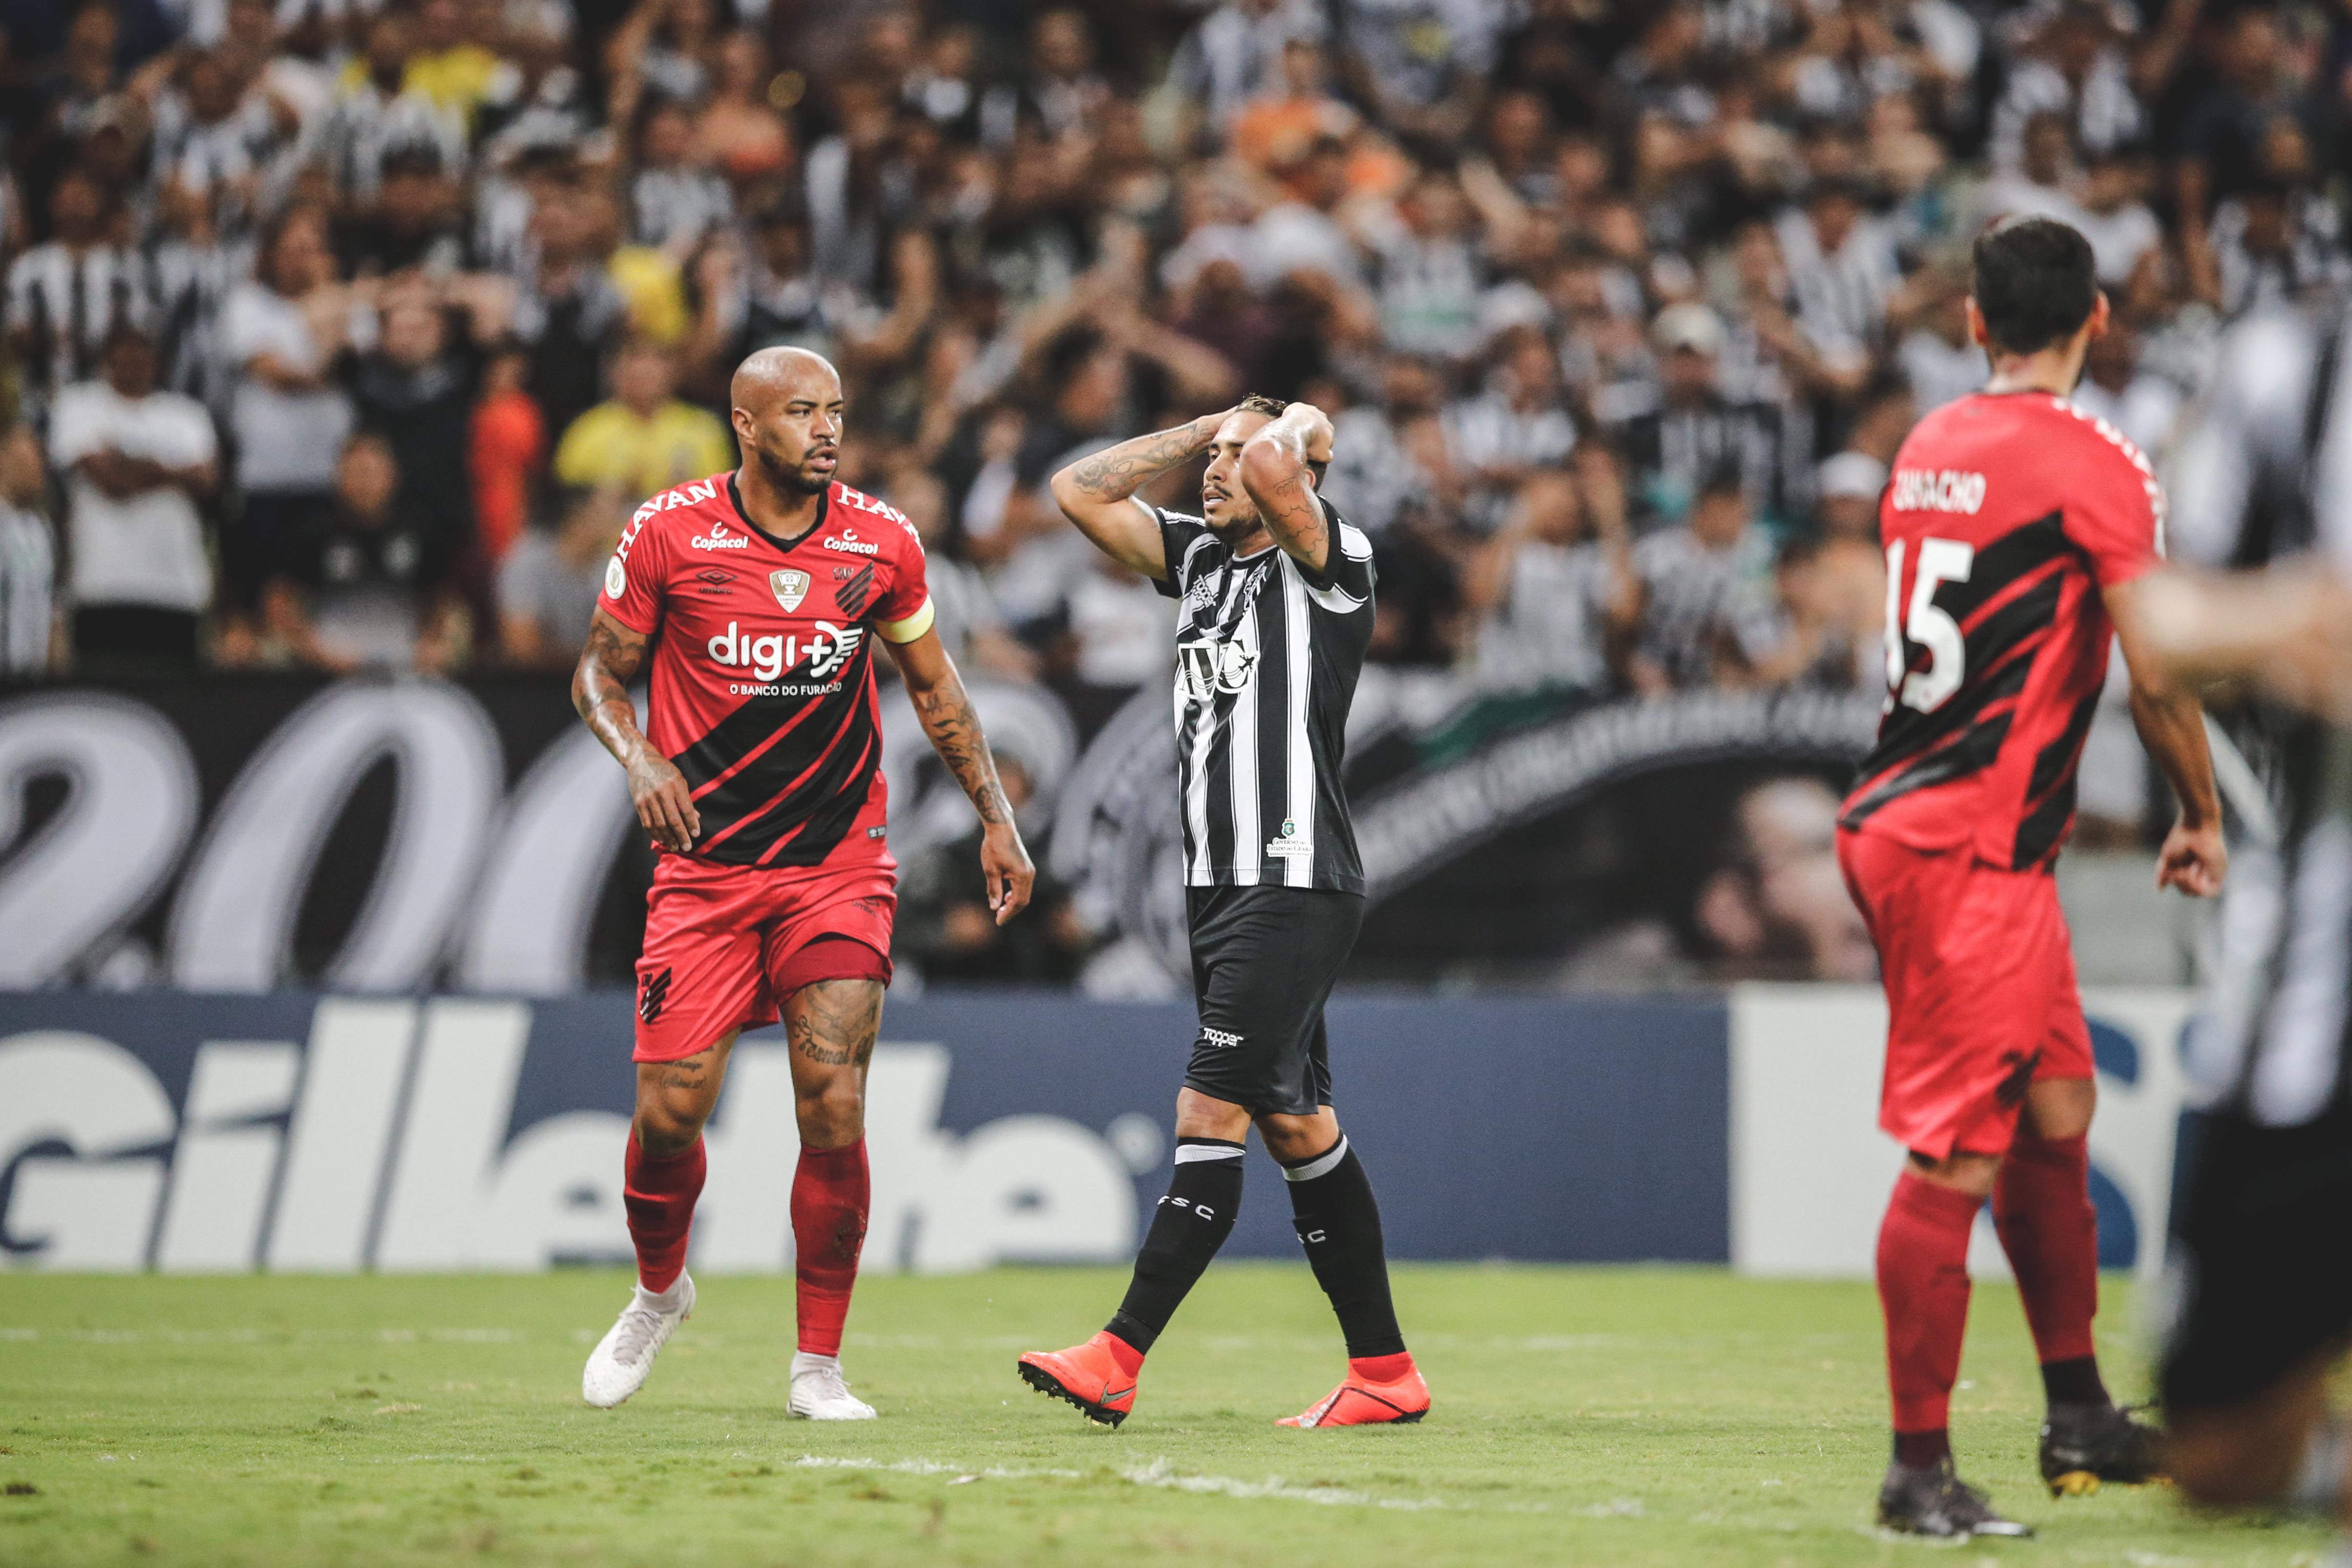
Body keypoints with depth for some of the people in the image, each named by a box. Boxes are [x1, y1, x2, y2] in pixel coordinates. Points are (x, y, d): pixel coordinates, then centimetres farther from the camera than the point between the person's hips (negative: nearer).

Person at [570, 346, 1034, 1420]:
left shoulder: (881, 542, 0)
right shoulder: (667, 533, -5)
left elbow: (934, 688, 14)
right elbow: (601, 670, 6)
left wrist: (996, 818, 11)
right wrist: (639, 758, -13)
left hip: (840, 864, 1)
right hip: (704, 866, -1)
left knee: (834, 1111, -11)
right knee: (670, 1109, -5)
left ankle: (818, 1366, 2)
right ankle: (658, 1292, 26)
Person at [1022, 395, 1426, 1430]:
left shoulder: (1328, 562, -8)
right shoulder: (1201, 557, 14)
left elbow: (1273, 472, -27)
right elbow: (1080, 492, 16)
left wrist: (1298, 426, -6)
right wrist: (1202, 427, 12)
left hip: (1297, 889, -9)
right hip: (1220, 885, 9)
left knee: (1210, 1113, -12)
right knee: (1294, 1125, 10)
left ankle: (1117, 1360, -15)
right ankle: (1384, 1371, 15)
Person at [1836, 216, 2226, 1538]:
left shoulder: (1929, 448, 13)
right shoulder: (2096, 465, -11)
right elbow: (2156, 679, -11)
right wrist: (2204, 817, 4)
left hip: (1907, 818, 9)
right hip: (1968, 850, -9)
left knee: (2058, 1109, 17)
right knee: (1956, 1157, -6)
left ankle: (2080, 1415, 24)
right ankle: (1920, 1470, -4)